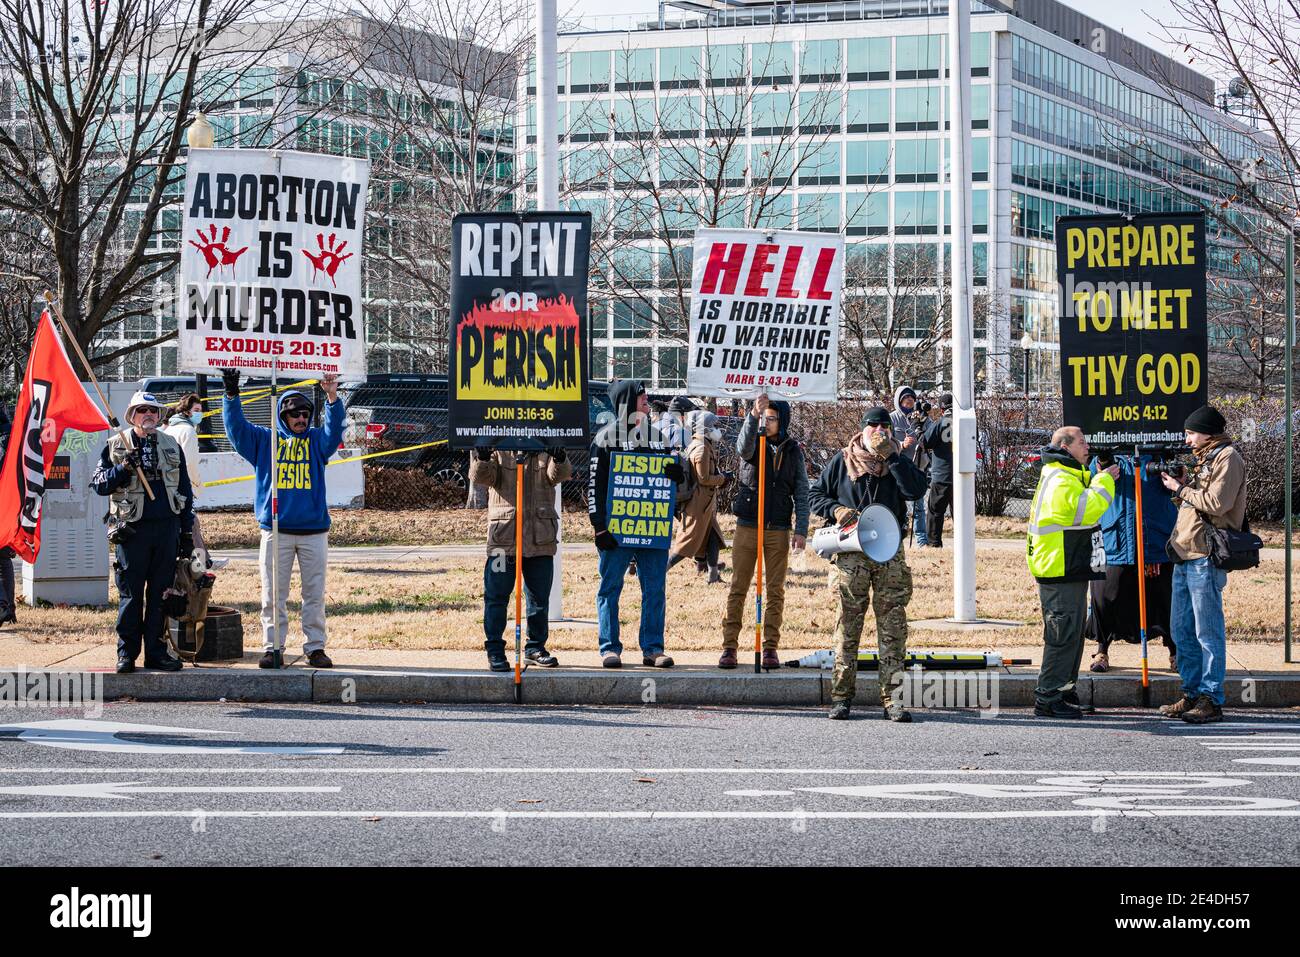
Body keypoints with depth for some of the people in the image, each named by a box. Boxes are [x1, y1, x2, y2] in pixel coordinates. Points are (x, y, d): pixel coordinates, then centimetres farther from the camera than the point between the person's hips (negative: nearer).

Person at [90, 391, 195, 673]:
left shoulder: (172, 446, 13)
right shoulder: (115, 446, 4)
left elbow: (185, 491, 16)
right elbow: (97, 483, 0)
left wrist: (187, 532, 12)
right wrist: (123, 469, -16)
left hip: (167, 528, 3)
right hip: (132, 530, -3)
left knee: (161, 594, 5)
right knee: (131, 595, -1)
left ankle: (156, 652, 11)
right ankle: (126, 654, 5)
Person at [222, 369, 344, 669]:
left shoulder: (316, 440, 10)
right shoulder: (263, 440, 9)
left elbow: (333, 430, -8)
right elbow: (236, 427, -1)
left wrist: (333, 398, -24)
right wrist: (231, 395, -16)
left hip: (314, 529, 1)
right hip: (276, 529, -1)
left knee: (314, 593, 3)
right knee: (273, 594, 1)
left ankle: (315, 647, 9)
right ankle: (273, 647, 6)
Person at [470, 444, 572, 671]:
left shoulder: (546, 453, 9)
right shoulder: (498, 452, 5)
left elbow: (559, 474, -10)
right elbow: (480, 477, -11)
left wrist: (559, 459, -34)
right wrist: (482, 459, -34)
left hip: (541, 539, 2)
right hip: (503, 536, -2)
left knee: (539, 596, 11)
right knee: (497, 595, -3)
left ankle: (536, 646, 24)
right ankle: (494, 650, 4)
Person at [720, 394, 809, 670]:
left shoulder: (793, 450, 6)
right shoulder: (754, 445, 2)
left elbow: (801, 492, 6)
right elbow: (744, 446, -24)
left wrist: (801, 530, -2)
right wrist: (753, 415, -40)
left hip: (779, 530, 1)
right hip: (747, 526, -1)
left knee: (776, 591, 3)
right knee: (738, 589, -1)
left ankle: (770, 648, 8)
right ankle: (729, 647, 0)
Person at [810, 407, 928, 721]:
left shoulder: (898, 461, 8)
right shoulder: (843, 460, 7)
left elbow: (916, 490, -10)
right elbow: (815, 495, 12)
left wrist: (891, 455, -13)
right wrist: (836, 509, -8)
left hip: (890, 553, 1)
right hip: (852, 552, -1)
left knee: (893, 626, -2)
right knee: (848, 624, 0)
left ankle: (892, 697, 1)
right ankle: (841, 695, 6)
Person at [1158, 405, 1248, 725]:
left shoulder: (1227, 458, -7)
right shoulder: (1203, 459, 22)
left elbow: (1216, 503, -18)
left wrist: (1181, 489, -8)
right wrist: (1179, 485, 8)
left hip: (1205, 558, -10)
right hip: (1185, 557, 10)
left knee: (1208, 632, -8)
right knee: (1182, 631, 12)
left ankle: (1211, 701, -6)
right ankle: (1192, 695, 18)